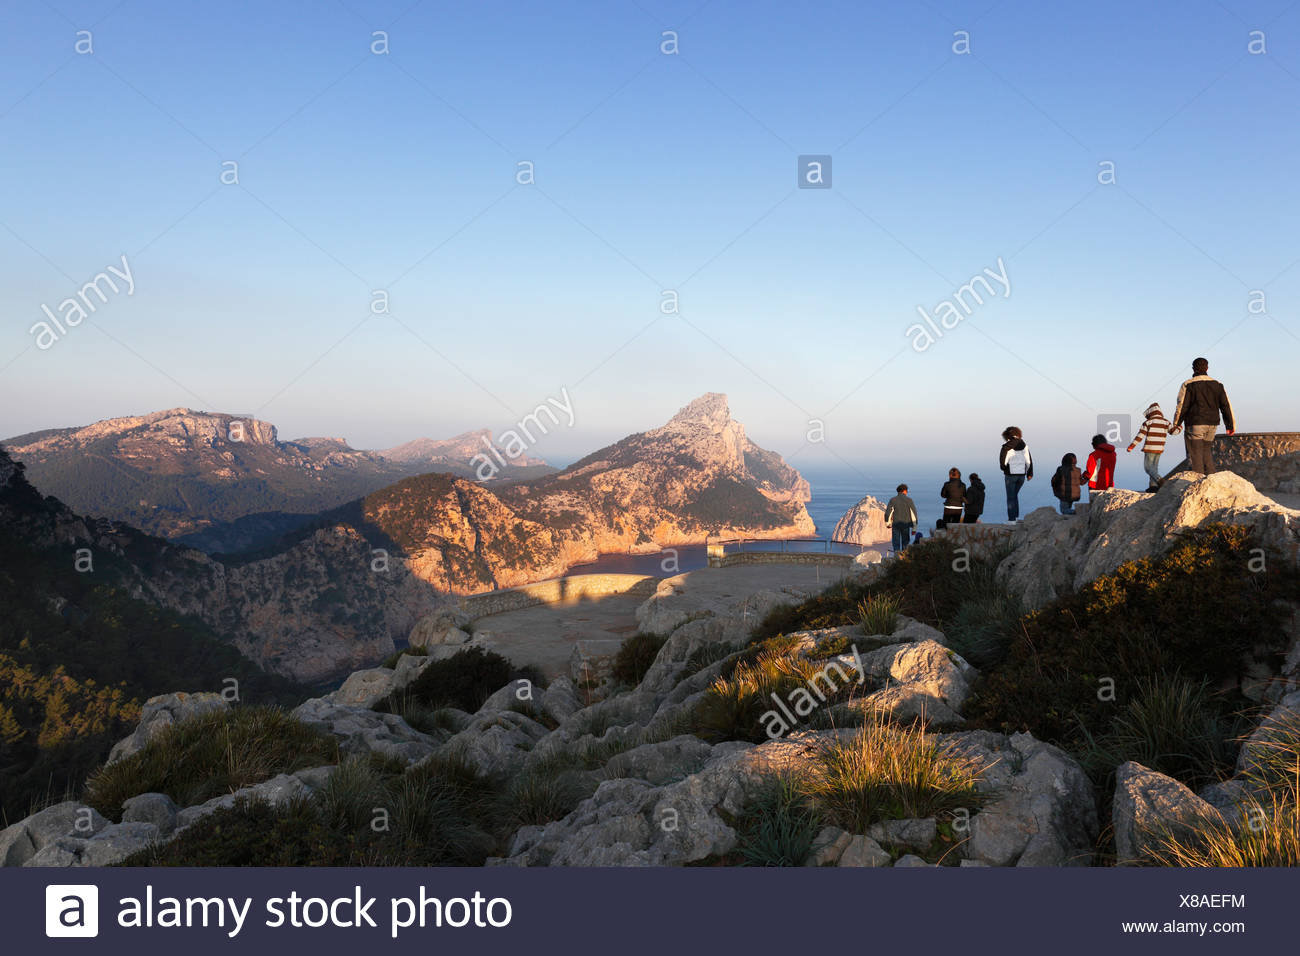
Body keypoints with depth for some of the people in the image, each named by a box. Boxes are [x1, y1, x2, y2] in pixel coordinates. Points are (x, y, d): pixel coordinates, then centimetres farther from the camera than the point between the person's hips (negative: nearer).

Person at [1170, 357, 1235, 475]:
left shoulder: (1188, 385, -5)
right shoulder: (1217, 384, 9)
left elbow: (1182, 406, -8)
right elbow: (1226, 405, 7)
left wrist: (1176, 425, 0)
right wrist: (1230, 425, 10)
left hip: (1194, 425, -5)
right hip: (1212, 425, 5)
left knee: (1195, 456, -3)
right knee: (1207, 453, 14)